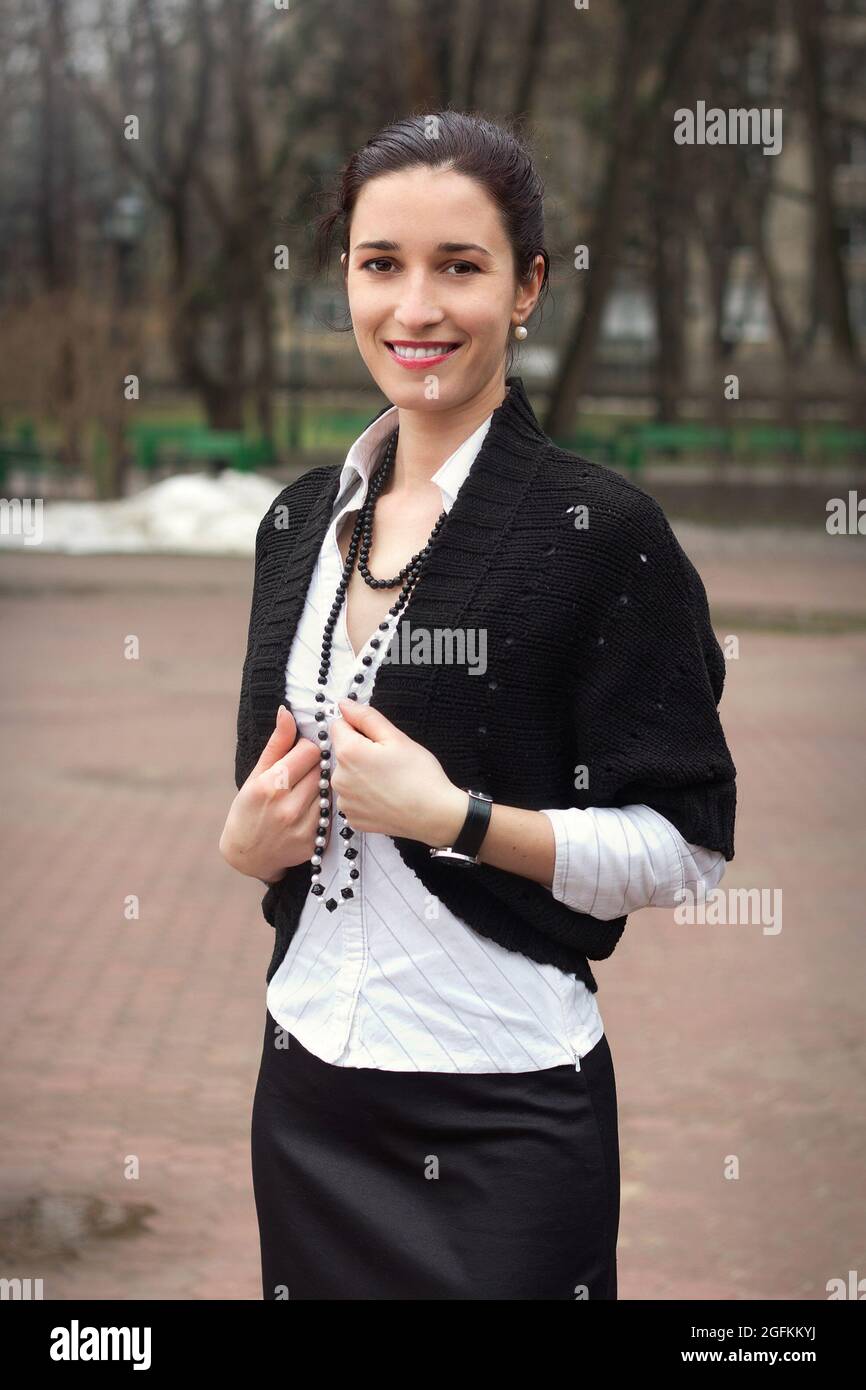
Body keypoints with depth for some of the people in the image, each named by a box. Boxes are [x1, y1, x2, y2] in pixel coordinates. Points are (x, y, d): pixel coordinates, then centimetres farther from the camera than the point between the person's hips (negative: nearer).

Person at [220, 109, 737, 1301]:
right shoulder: (301, 518, 8)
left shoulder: (601, 529, -10)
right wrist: (246, 838, -3)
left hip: (507, 1106, -5)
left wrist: (454, 817, -21)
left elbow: (686, 847, -10)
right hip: (308, 1076, 5)